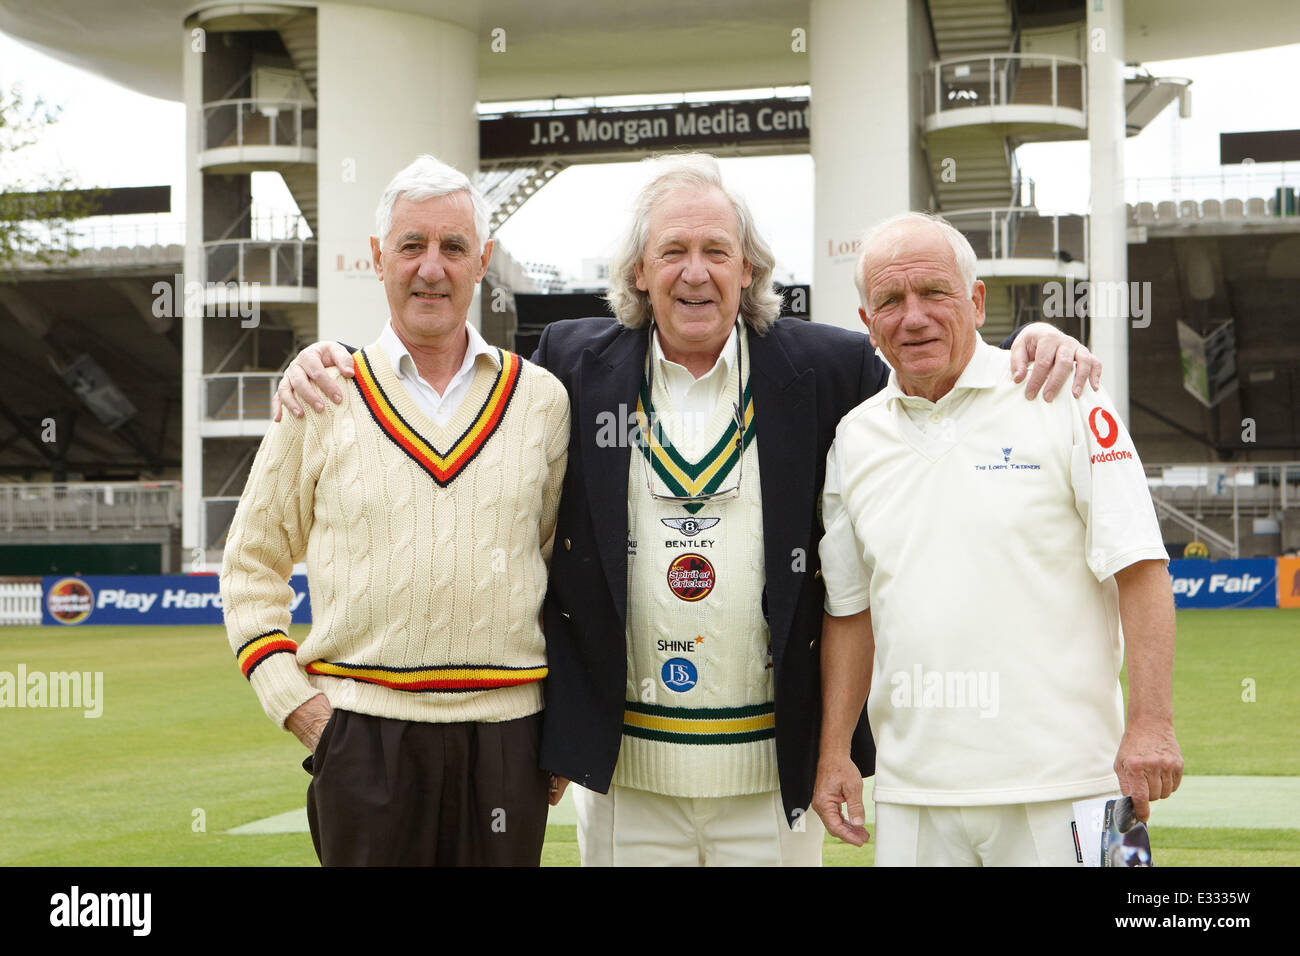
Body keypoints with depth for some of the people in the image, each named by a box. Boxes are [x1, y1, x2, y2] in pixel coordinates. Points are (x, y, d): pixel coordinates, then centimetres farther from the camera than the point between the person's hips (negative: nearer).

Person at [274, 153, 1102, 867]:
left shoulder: (822, 368, 2)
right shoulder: (575, 366, 4)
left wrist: (1034, 347, -10)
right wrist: (330, 362, -1)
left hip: (775, 772, 0)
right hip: (624, 770, 1)